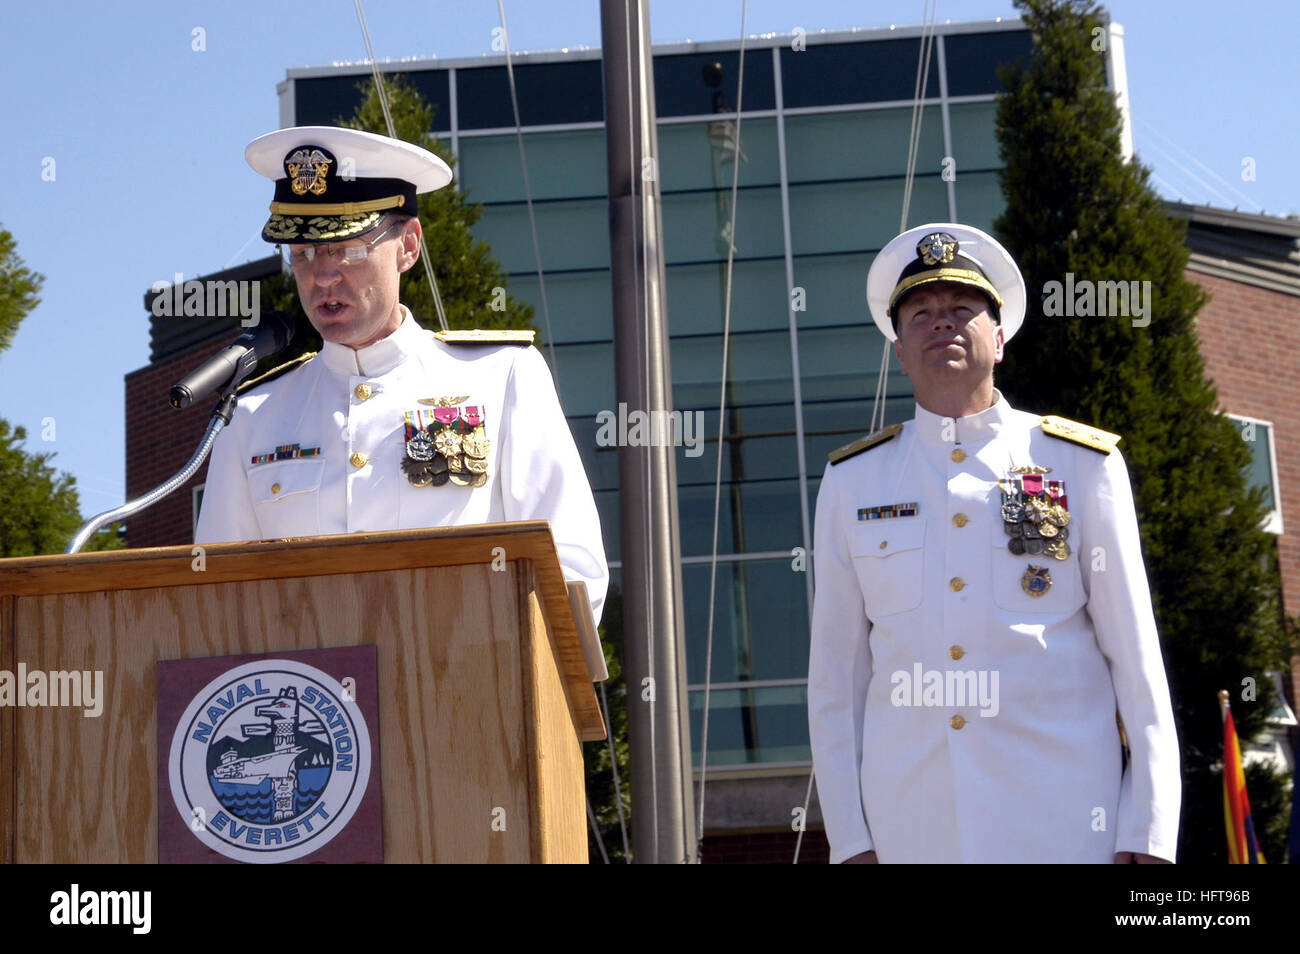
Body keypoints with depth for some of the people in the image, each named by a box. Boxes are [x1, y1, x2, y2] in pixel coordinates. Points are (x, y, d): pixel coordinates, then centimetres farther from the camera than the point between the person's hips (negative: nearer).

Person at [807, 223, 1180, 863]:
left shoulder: (1082, 466, 5)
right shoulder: (852, 482, 9)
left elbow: (1136, 659, 3)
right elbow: (835, 676, 8)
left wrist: (1148, 833, -2)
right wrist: (851, 839, 2)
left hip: (1062, 822, -1)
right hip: (911, 827, 1)